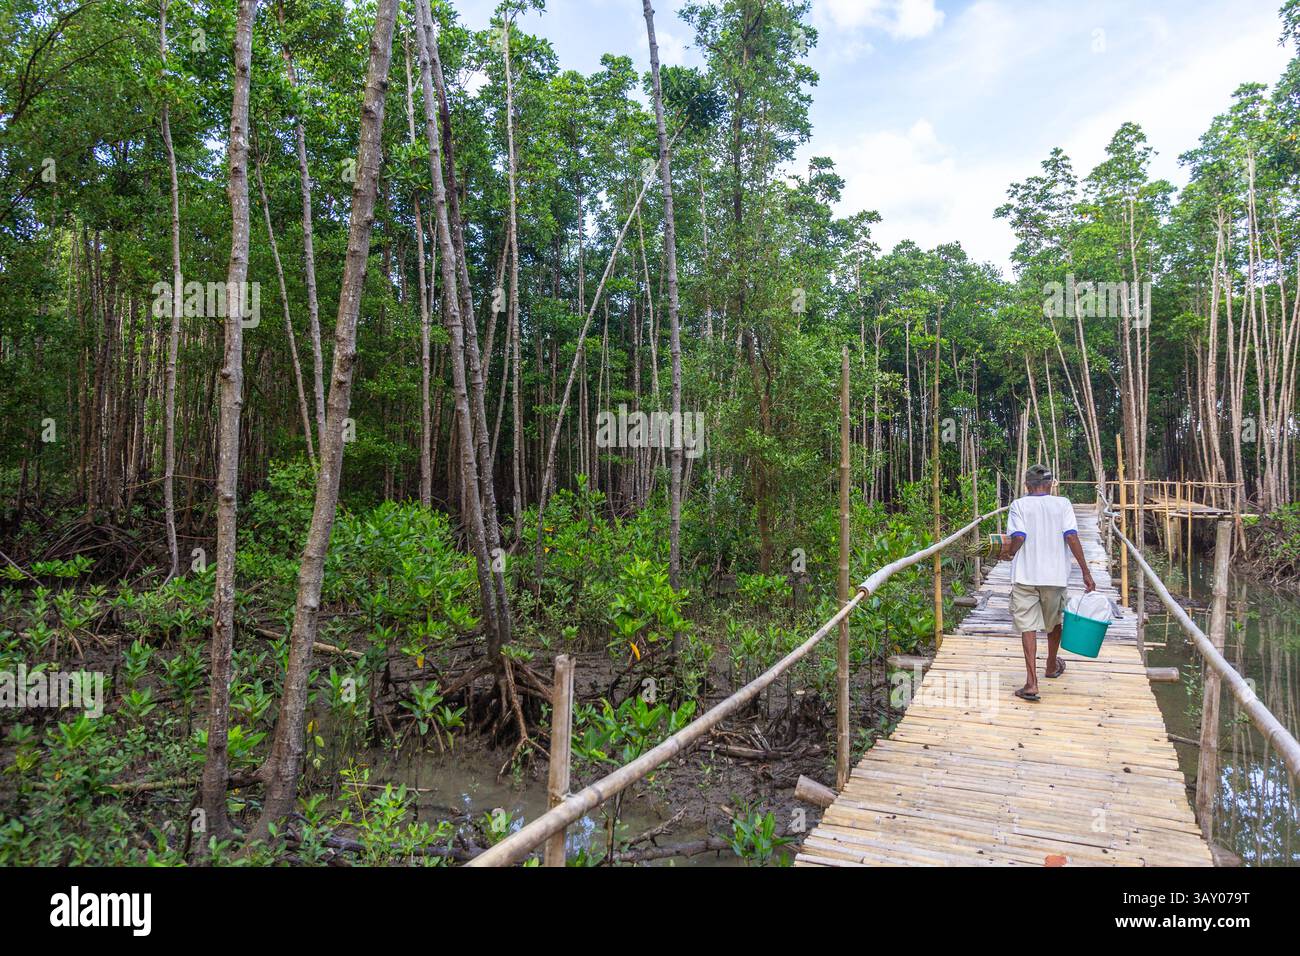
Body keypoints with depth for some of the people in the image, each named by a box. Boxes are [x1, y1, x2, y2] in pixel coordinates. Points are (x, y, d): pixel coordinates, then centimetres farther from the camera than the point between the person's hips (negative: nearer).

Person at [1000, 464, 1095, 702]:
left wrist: (1009, 552, 8)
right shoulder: (1062, 504, 1)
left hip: (1025, 575, -2)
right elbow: (1071, 537, -8)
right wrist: (1085, 571, -5)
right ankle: (1052, 666, 43)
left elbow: (1018, 537, -13)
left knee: (1028, 627, -1)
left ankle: (1031, 682, -11)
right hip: (1055, 575, 2)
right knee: (1055, 622, 22)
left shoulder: (1019, 505, -2)